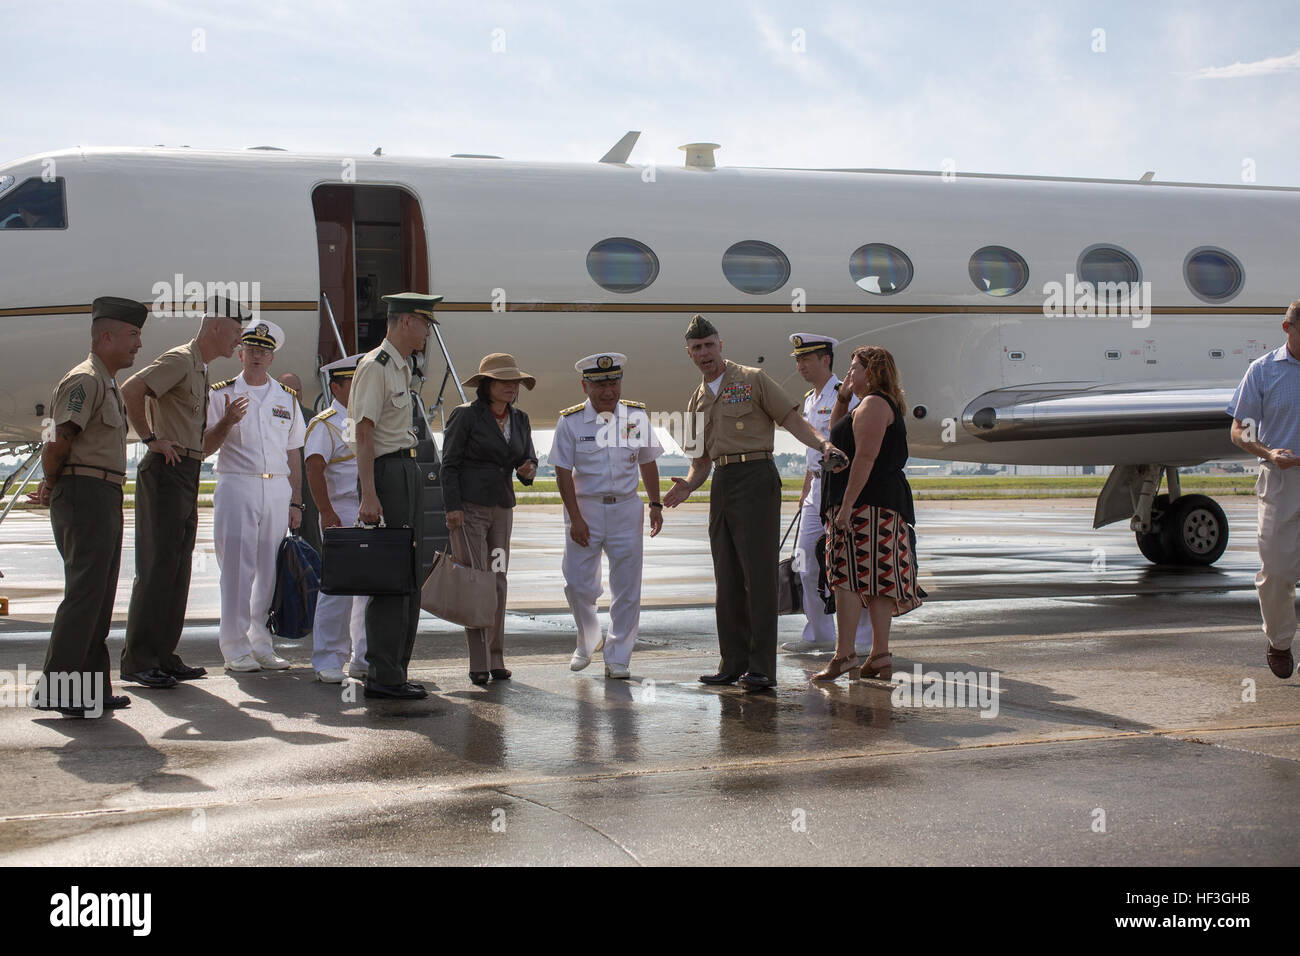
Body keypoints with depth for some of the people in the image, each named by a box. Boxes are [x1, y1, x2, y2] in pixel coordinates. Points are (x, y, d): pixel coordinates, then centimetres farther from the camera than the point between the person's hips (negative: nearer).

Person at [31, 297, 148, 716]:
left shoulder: (108, 385, 22)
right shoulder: (84, 380, -12)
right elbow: (57, 444, -19)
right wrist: (51, 485, -4)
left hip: (106, 500, 10)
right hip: (85, 495, -10)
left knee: (100, 594, 11)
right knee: (84, 592, -11)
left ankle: (92, 688, 16)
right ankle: (56, 689, -9)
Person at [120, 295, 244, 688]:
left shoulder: (200, 370, 20)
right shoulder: (179, 360, -10)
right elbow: (130, 390, -24)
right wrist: (151, 439, -18)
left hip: (188, 474, 10)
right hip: (166, 471, -10)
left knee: (178, 568, 10)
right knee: (158, 567, -9)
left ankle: (163, 656, 15)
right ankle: (138, 659, -6)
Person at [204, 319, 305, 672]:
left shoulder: (287, 398, 16)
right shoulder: (222, 394, 6)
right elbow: (204, 448, 1)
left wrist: (296, 502, 10)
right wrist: (227, 421, -16)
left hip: (277, 489, 3)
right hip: (236, 486, -3)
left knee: (271, 570, 3)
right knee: (237, 567, -7)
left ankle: (262, 644, 11)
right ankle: (235, 647, -2)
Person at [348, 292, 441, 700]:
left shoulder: (401, 367, 19)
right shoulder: (375, 366, -12)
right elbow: (364, 432, -18)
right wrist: (369, 496, -24)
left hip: (407, 470, 10)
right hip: (386, 471, -10)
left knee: (408, 578, 12)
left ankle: (394, 670, 18)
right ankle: (383, 675, -6)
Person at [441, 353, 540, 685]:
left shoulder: (520, 420, 12)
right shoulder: (466, 415, -5)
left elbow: (528, 459, 16)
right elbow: (449, 464, -6)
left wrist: (527, 471, -8)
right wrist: (452, 506, -14)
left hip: (502, 508, 6)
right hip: (468, 508, -6)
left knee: (498, 583, 6)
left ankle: (496, 660, 13)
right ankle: (479, 664, -6)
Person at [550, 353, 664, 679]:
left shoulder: (637, 416, 2)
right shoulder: (570, 422, -6)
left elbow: (647, 463, 13)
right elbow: (563, 473, -7)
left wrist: (655, 504, 8)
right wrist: (575, 518, -13)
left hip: (626, 508, 2)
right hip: (585, 507, -2)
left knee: (626, 587, 1)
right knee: (578, 584, 0)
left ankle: (617, 658, 12)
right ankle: (588, 642, 28)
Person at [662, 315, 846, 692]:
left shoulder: (752, 380, 2)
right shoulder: (697, 402, 19)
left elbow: (792, 419, -2)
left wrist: (823, 445, -19)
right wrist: (688, 485, 0)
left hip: (756, 477, -6)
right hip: (721, 484, 6)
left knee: (758, 572, -9)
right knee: (728, 577, 7)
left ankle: (762, 668, -9)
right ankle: (733, 663, 13)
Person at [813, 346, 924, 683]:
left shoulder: (874, 404, -9)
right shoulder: (888, 405, 24)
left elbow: (866, 457, -21)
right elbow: (837, 434, 31)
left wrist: (847, 505, -24)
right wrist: (842, 395, 26)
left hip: (865, 503, -11)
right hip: (885, 505, 11)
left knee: (848, 578, -12)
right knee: (876, 581, 7)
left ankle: (844, 656, -17)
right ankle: (880, 657, 7)